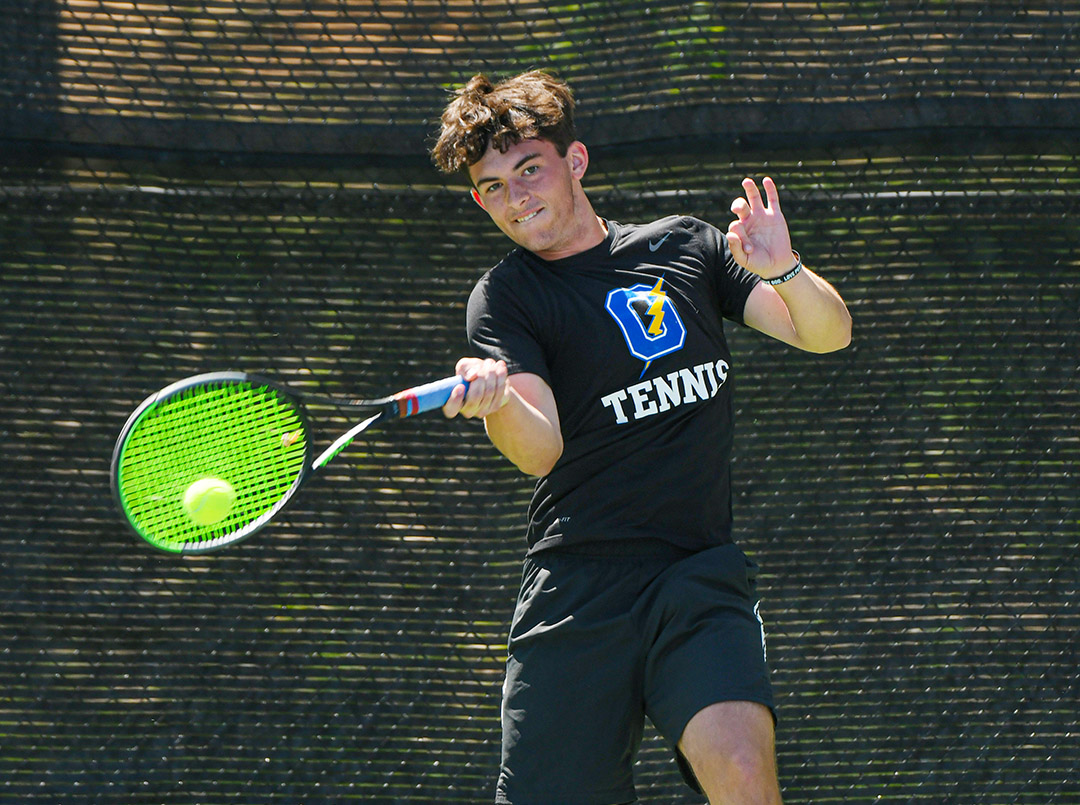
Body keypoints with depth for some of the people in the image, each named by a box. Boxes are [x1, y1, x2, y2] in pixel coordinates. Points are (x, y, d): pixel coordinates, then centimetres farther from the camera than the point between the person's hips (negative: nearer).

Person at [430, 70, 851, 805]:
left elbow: (829, 333, 9)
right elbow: (540, 449, -10)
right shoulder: (506, 297, 5)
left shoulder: (686, 247, 13)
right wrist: (497, 401, -33)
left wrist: (785, 272, -13)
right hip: (576, 592, -1)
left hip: (699, 577, 1)